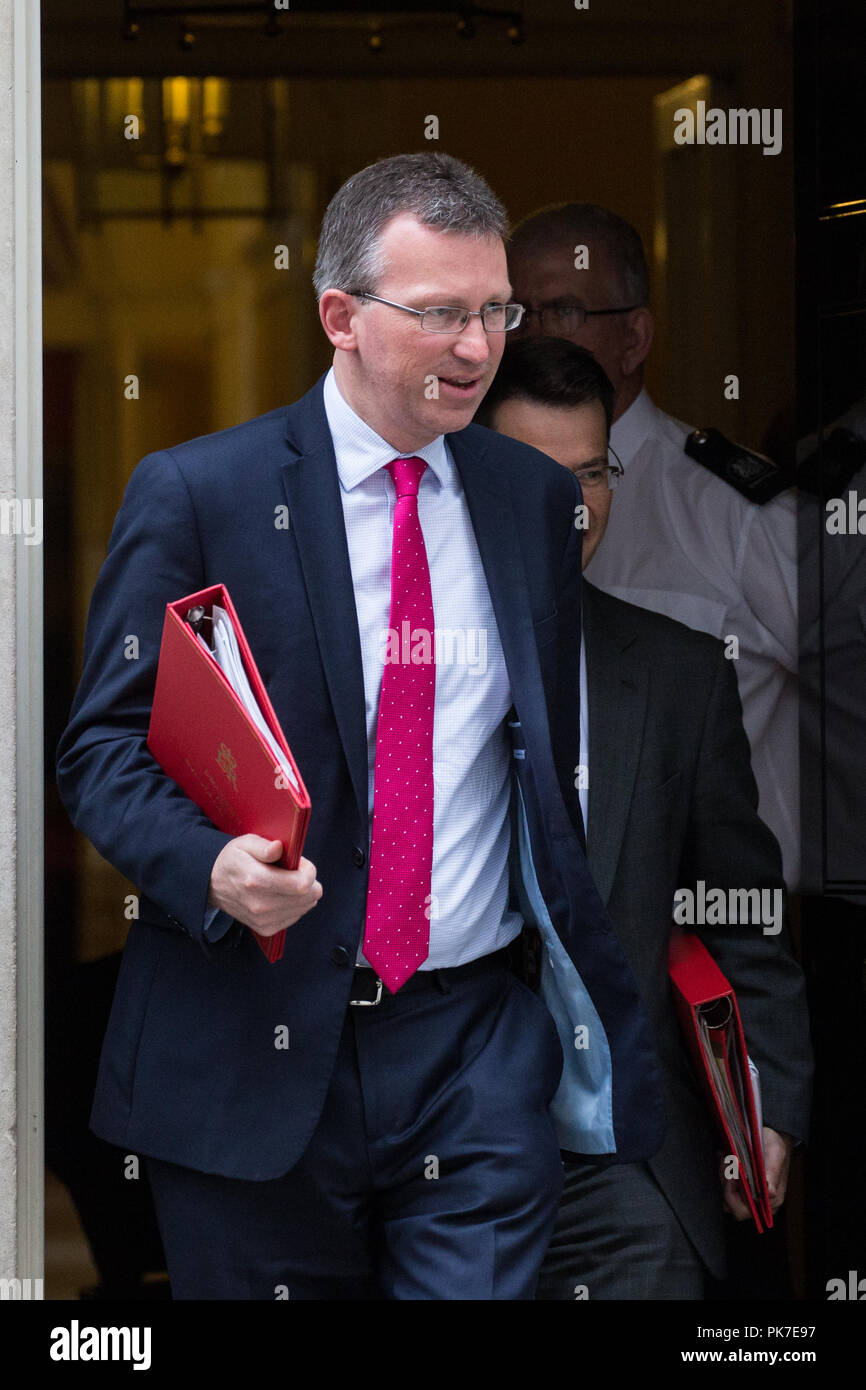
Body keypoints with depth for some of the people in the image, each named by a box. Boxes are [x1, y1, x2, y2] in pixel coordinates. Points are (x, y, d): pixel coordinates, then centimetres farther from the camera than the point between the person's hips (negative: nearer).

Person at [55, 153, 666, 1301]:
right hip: (252, 1059, -2)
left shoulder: (538, 499, 10)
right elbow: (104, 746, -3)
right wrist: (210, 867, -23)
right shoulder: (193, 495, -3)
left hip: (479, 1046, 3)